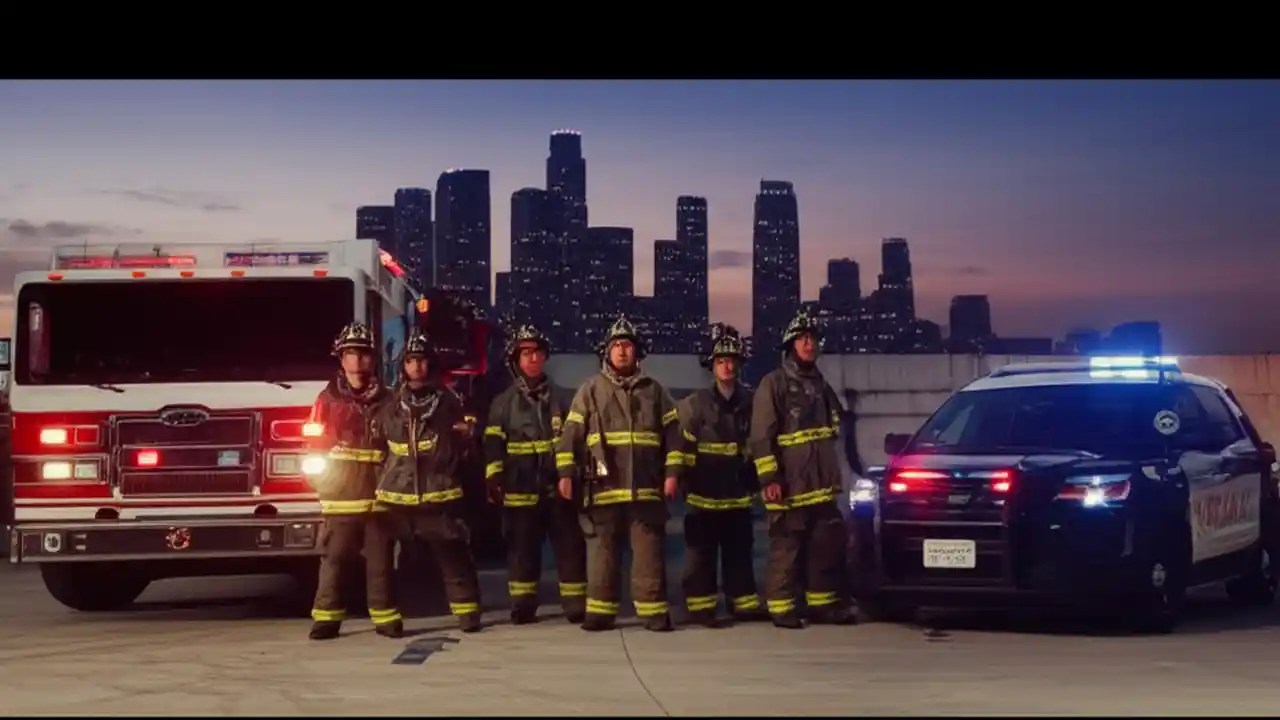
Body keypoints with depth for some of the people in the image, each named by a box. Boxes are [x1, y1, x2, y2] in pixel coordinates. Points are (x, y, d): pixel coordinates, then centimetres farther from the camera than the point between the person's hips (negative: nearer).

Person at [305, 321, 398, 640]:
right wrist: (321, 479, -4)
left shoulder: (385, 400, 8)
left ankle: (385, 617, 10)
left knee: (380, 559, 4)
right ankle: (326, 617, 2)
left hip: (378, 494, 2)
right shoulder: (329, 399, 2)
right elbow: (315, 444, 3)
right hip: (341, 495, -2)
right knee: (335, 558, -1)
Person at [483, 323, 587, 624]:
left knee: (570, 545, -1)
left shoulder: (560, 399, 11)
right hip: (521, 489, -1)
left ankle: (576, 604, 4)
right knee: (522, 548, 3)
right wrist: (494, 479, -10)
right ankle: (523, 605, 11)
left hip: (558, 487, 1)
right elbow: (493, 444, 0)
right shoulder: (504, 402, 6)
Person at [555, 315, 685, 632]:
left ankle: (654, 610, 4)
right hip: (604, 486, 0)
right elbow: (571, 434, 4)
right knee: (603, 551, 4)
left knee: (649, 552, 0)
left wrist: (672, 473, 0)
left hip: (646, 487, 0)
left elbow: (673, 434, 9)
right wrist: (566, 473, -3)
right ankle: (600, 611, 9)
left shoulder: (654, 390, 10)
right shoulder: (591, 389, 7)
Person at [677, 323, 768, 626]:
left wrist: (756, 480, 13)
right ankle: (700, 606, 5)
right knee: (701, 552, 0)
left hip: (738, 492, 4)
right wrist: (685, 480, -8)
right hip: (704, 491, -4)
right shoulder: (695, 404, -6)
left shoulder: (751, 402, 6)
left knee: (739, 550, 11)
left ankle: (742, 604, 19)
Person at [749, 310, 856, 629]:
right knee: (786, 549, -4)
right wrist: (769, 478, -18)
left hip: (822, 485, 7)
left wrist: (834, 476, 22)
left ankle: (823, 603, 15)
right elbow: (761, 436, -12)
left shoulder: (821, 386, 18)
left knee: (827, 547, 7)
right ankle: (782, 608, 1)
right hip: (789, 485, -7)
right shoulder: (773, 384, -6)